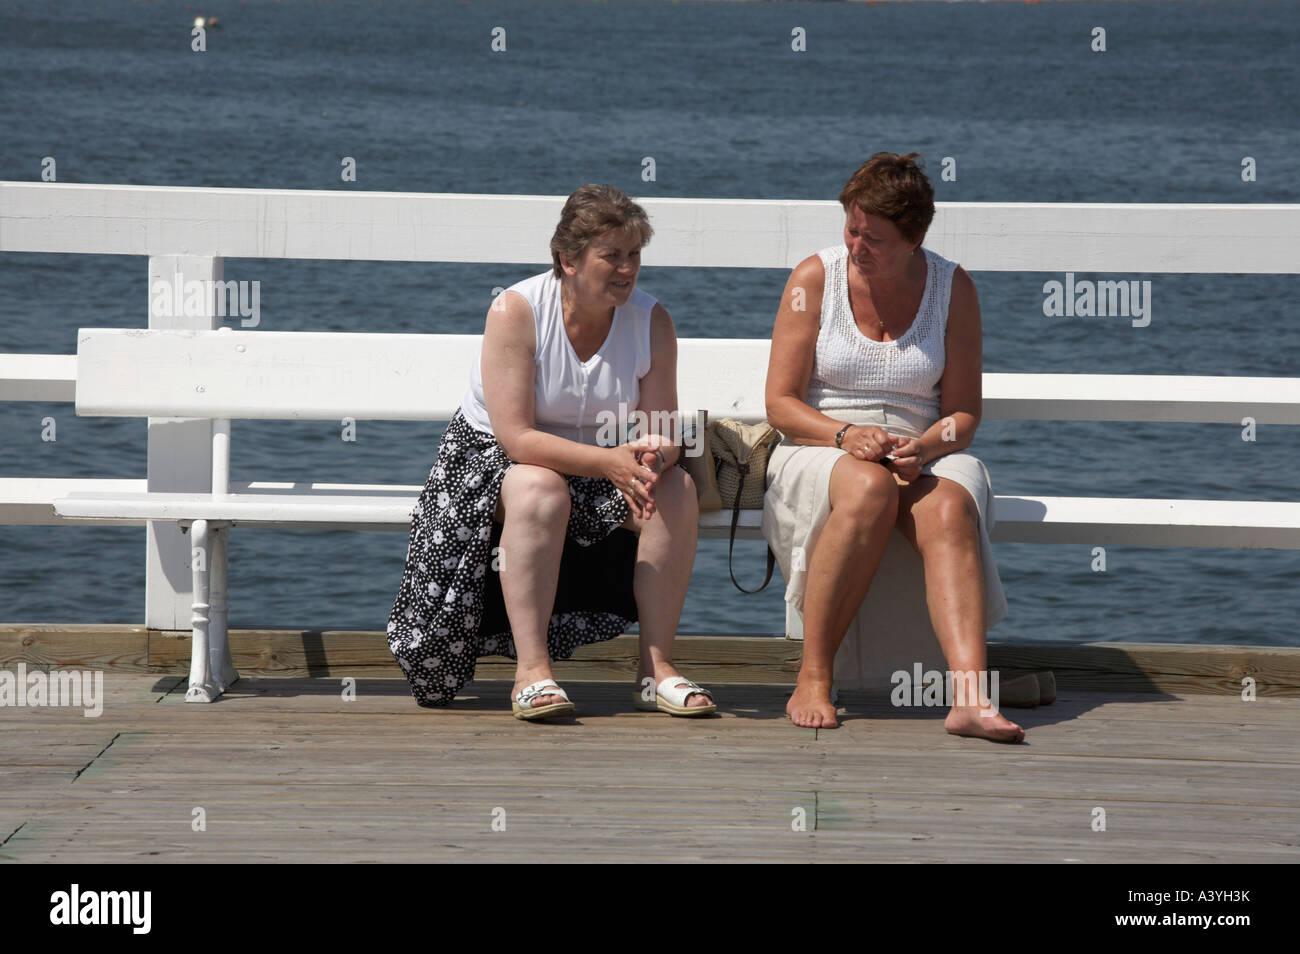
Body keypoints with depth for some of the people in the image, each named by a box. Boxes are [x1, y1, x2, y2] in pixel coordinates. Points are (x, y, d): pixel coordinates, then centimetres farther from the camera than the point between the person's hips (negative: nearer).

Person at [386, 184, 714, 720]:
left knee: (677, 489, -22)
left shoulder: (651, 322, -6)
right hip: (492, 456, -4)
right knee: (541, 489, -38)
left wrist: (654, 454, -33)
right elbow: (517, 437, -25)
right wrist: (609, 462, -35)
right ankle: (530, 671, -35)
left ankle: (656, 666, -17)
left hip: (597, 465, 4)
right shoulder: (515, 311, -20)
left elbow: (662, 429, -7)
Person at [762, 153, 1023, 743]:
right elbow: (780, 403, -2)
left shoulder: (953, 289, 4)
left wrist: (924, 446, -18)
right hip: (818, 455, -2)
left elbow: (963, 413, 5)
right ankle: (812, 681, -33)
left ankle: (970, 695, -51)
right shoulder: (815, 278, 0)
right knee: (869, 488, -38)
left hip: (920, 457, 2)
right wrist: (845, 435, -21)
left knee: (950, 507, -34)